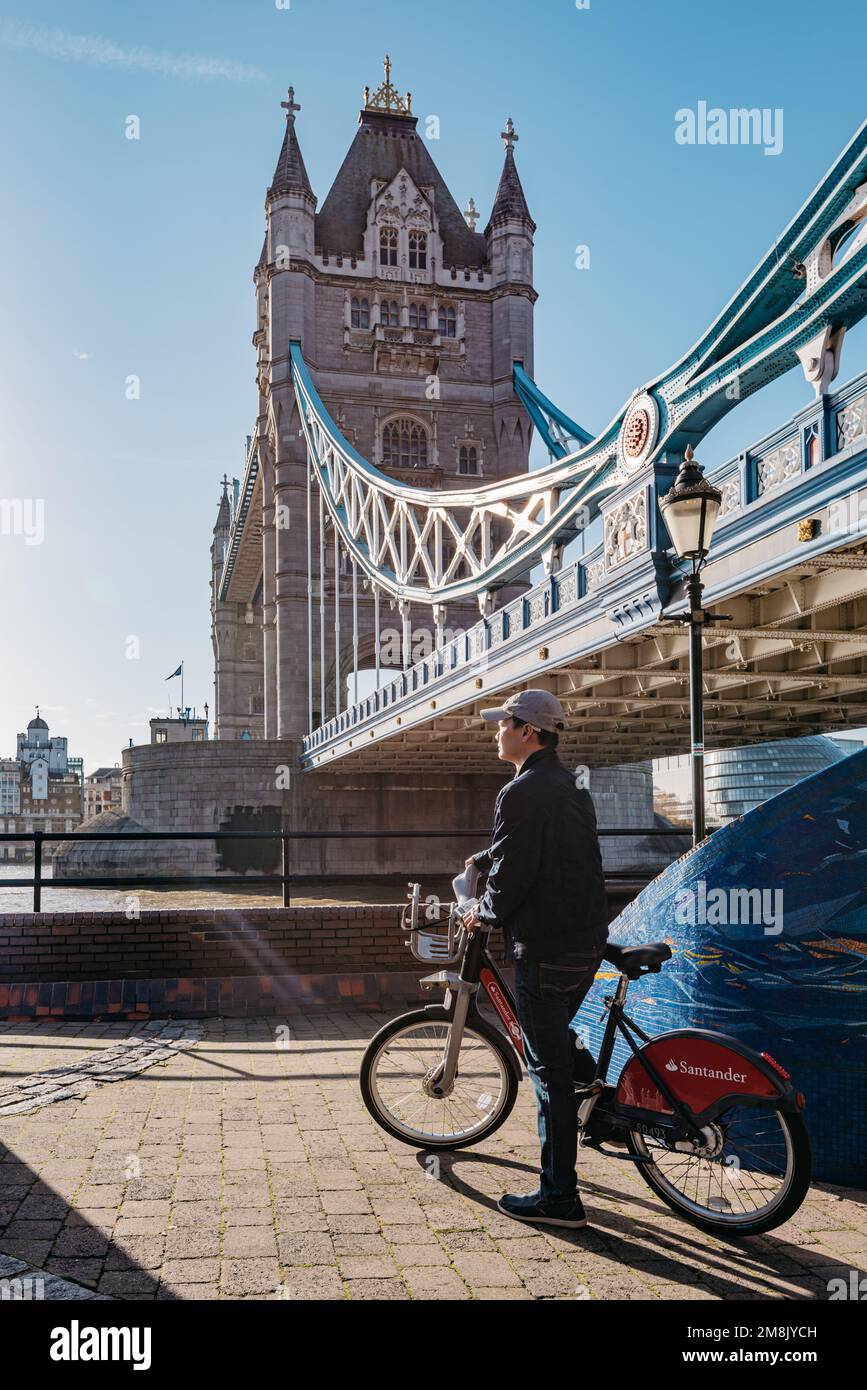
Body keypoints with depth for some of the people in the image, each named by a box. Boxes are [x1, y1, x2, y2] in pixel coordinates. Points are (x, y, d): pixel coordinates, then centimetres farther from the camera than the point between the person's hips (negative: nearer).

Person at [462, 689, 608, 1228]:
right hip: (588, 942, 9)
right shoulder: (572, 787, 13)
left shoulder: (522, 792, -17)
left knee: (549, 1068, 0)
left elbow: (511, 878, -17)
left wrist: (482, 913, 1)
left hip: (545, 948, -9)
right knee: (555, 1042, 30)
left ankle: (559, 1198, 9)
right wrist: (484, 857, 32)